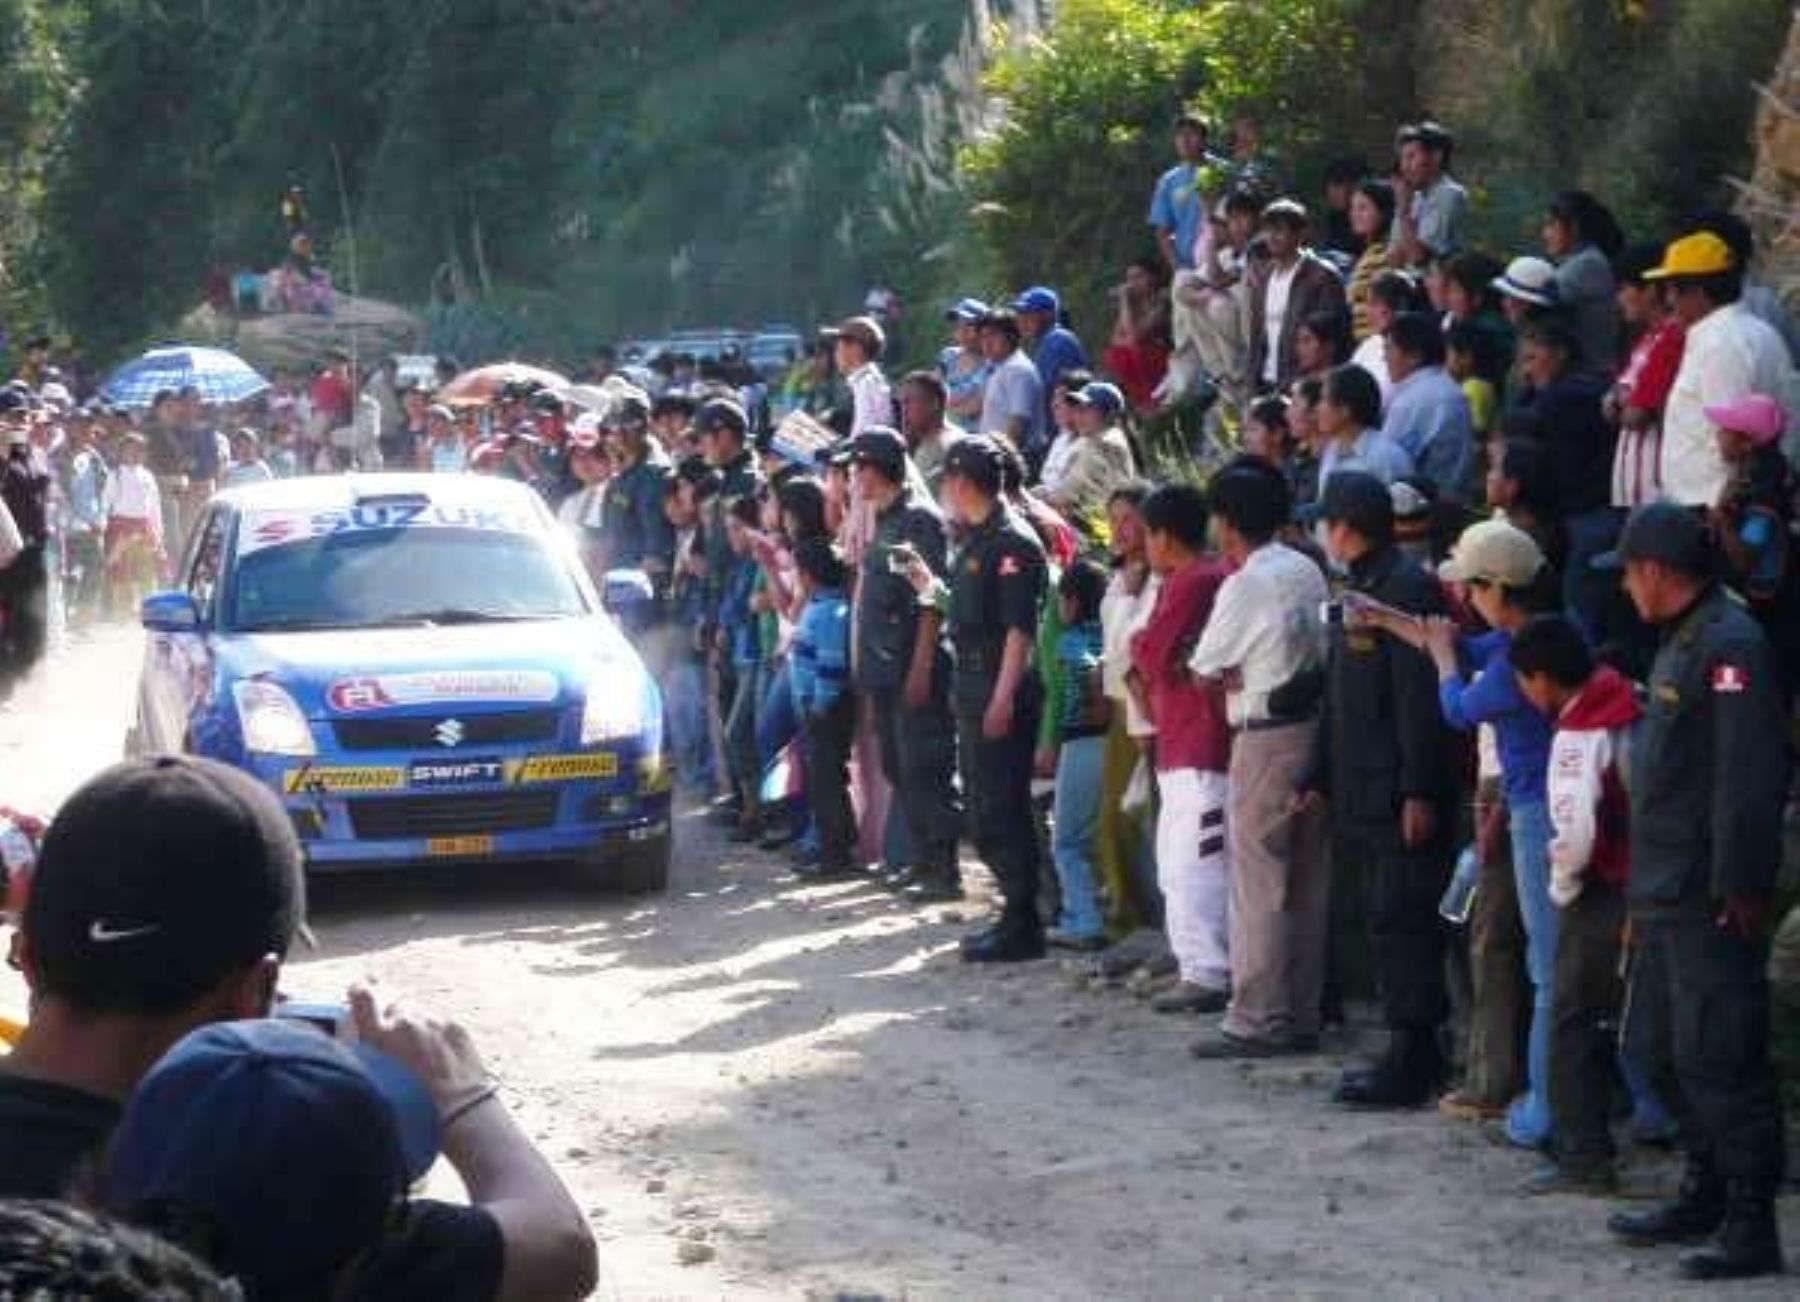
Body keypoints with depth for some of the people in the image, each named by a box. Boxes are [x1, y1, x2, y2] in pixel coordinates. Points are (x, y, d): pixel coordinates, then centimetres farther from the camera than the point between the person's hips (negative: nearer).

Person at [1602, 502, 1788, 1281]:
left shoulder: (1729, 646, -16)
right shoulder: (1679, 645, 16)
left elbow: (1749, 777, -22)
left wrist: (1737, 888, -23)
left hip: (1709, 903, -10)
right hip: (1668, 896, 10)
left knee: (1718, 1062, -7)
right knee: (1662, 1053, 17)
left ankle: (1752, 1228, -2)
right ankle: (1706, 1195, 29)